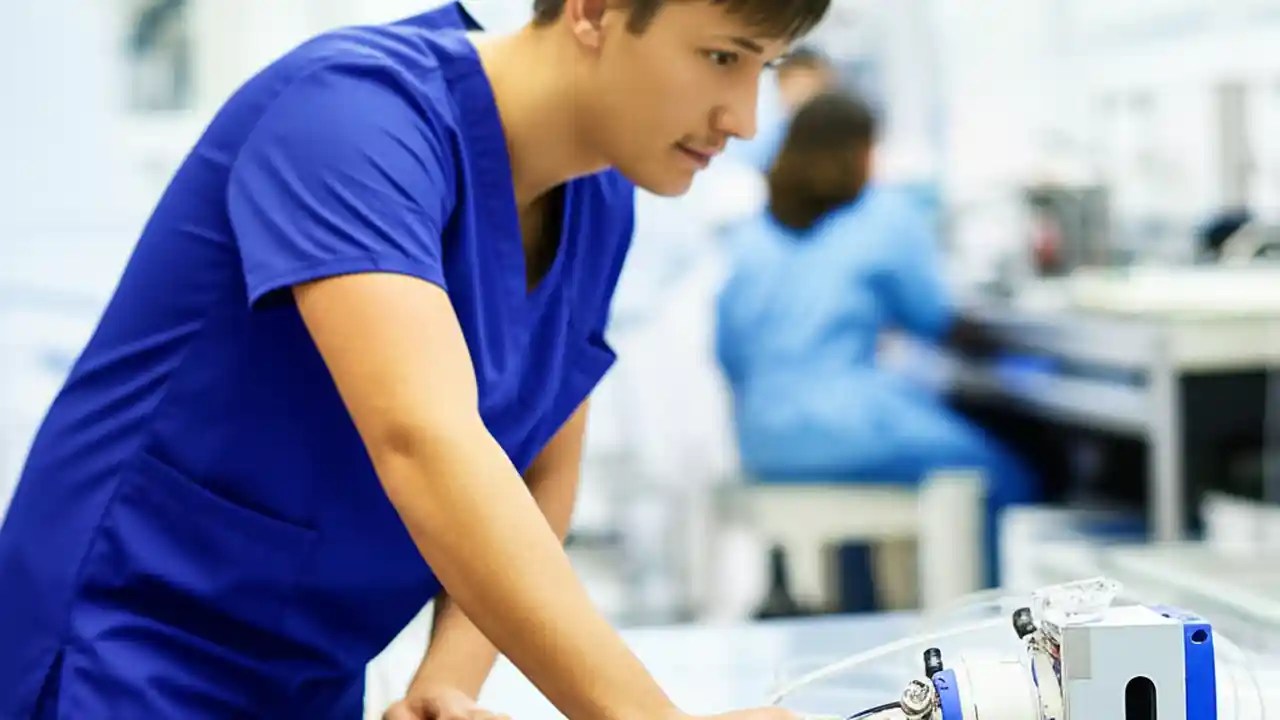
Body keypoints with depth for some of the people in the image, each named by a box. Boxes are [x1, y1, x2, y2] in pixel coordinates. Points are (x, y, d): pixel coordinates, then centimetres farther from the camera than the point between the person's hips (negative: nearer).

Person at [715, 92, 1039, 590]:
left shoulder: (745, 240, 9)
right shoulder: (886, 216, -2)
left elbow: (728, 355, 10)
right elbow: (935, 319, 4)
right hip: (846, 434, -6)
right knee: (1006, 482, 10)